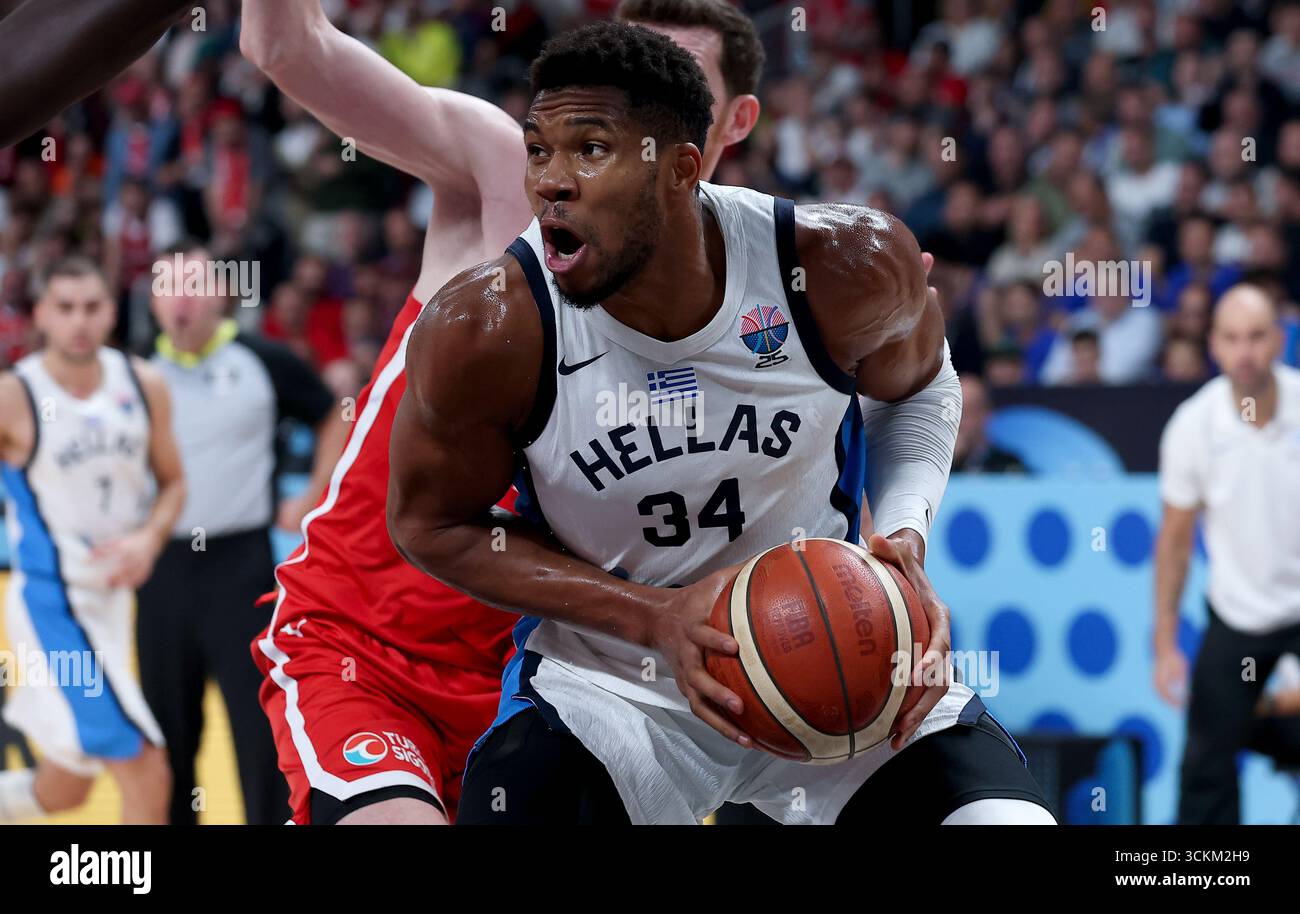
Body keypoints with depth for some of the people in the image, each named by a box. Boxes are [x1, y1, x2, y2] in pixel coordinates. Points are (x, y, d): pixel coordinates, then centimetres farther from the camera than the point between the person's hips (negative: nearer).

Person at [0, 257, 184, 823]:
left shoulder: (143, 386, 0)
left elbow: (172, 483, 10)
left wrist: (148, 539, -8)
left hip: (115, 599, 6)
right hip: (52, 601, -6)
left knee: (63, 789, 17)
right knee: (145, 773, -13)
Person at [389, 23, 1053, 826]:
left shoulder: (843, 267, -19)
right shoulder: (486, 330, -23)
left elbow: (916, 386, 5)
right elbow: (433, 524, -7)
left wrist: (905, 536, -16)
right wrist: (653, 617, -19)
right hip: (606, 681, -1)